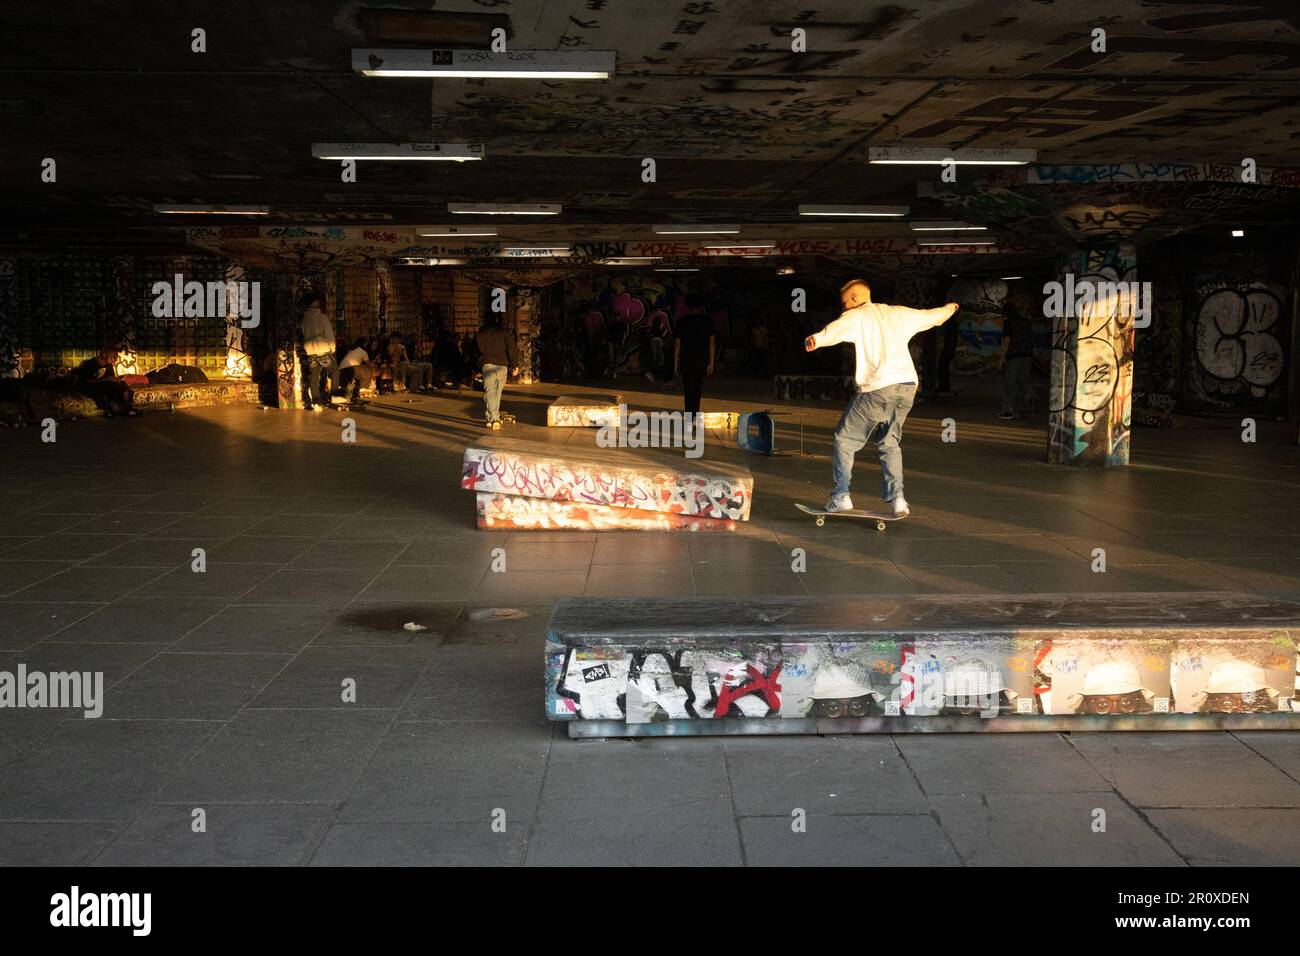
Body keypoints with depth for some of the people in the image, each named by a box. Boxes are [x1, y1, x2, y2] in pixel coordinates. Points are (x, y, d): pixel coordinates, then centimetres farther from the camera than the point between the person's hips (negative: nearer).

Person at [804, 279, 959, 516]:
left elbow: (835, 329, -21)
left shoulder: (856, 316, 3)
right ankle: (897, 499, 11)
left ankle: (841, 497, 5)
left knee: (845, 440, 8)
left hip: (878, 388, -6)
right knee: (889, 443, 20)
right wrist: (950, 308, 59)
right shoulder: (898, 313, 21)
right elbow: (932, 315, 36)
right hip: (907, 386, 6)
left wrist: (814, 340, -41)